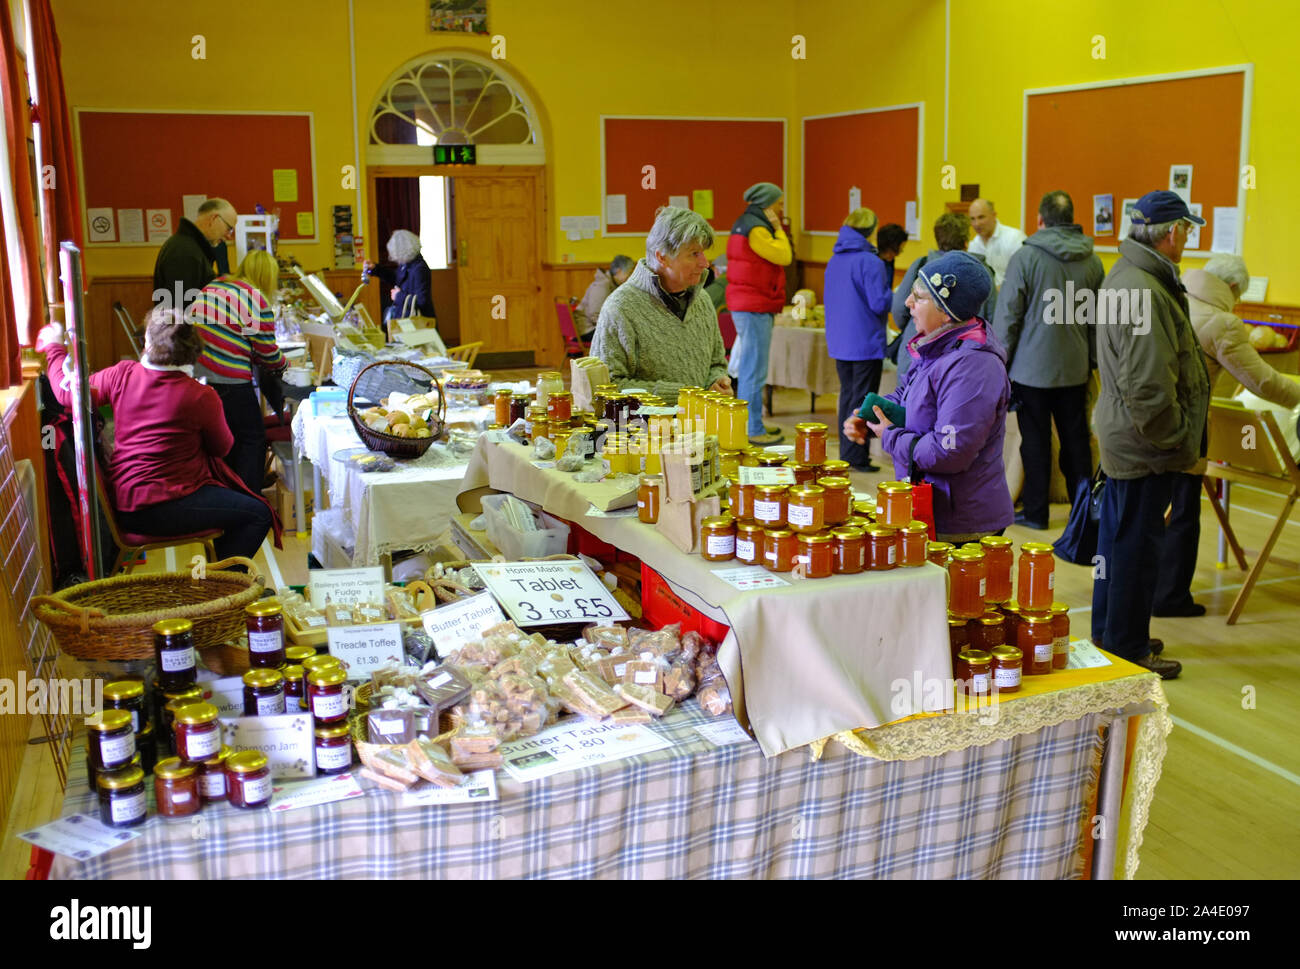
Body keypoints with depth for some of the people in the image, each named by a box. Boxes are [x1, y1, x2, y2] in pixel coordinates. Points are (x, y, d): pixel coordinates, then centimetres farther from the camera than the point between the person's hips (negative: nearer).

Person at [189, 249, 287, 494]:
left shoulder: (212, 288, 14)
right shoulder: (257, 301, -8)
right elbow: (268, 355, -3)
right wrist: (285, 364, 19)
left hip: (193, 374, 7)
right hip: (227, 380, -7)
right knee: (253, 439, 7)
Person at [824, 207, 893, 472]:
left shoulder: (833, 261, 8)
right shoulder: (870, 262, -16)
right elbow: (879, 303, -19)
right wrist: (894, 295, 0)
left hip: (838, 341, 8)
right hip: (865, 342, -7)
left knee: (847, 395, 16)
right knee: (863, 400, -1)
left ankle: (847, 453, 22)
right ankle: (857, 457, 2)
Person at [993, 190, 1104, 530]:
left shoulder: (1025, 257, -11)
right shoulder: (1092, 261, 3)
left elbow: (1008, 315, -10)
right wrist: (1092, 360, 18)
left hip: (1032, 367, -4)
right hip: (1075, 368, 4)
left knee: (1035, 441, 4)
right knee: (1076, 438, 13)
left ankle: (1035, 511, 11)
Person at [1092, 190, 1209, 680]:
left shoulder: (1122, 277, 10)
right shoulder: (1144, 294, -25)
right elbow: (1148, 388, -29)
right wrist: (1173, 436, -15)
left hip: (1121, 436, 11)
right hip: (1146, 446, -11)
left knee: (1118, 533, 20)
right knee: (1137, 543, 0)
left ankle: (1110, 631, 34)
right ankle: (1128, 649, 13)